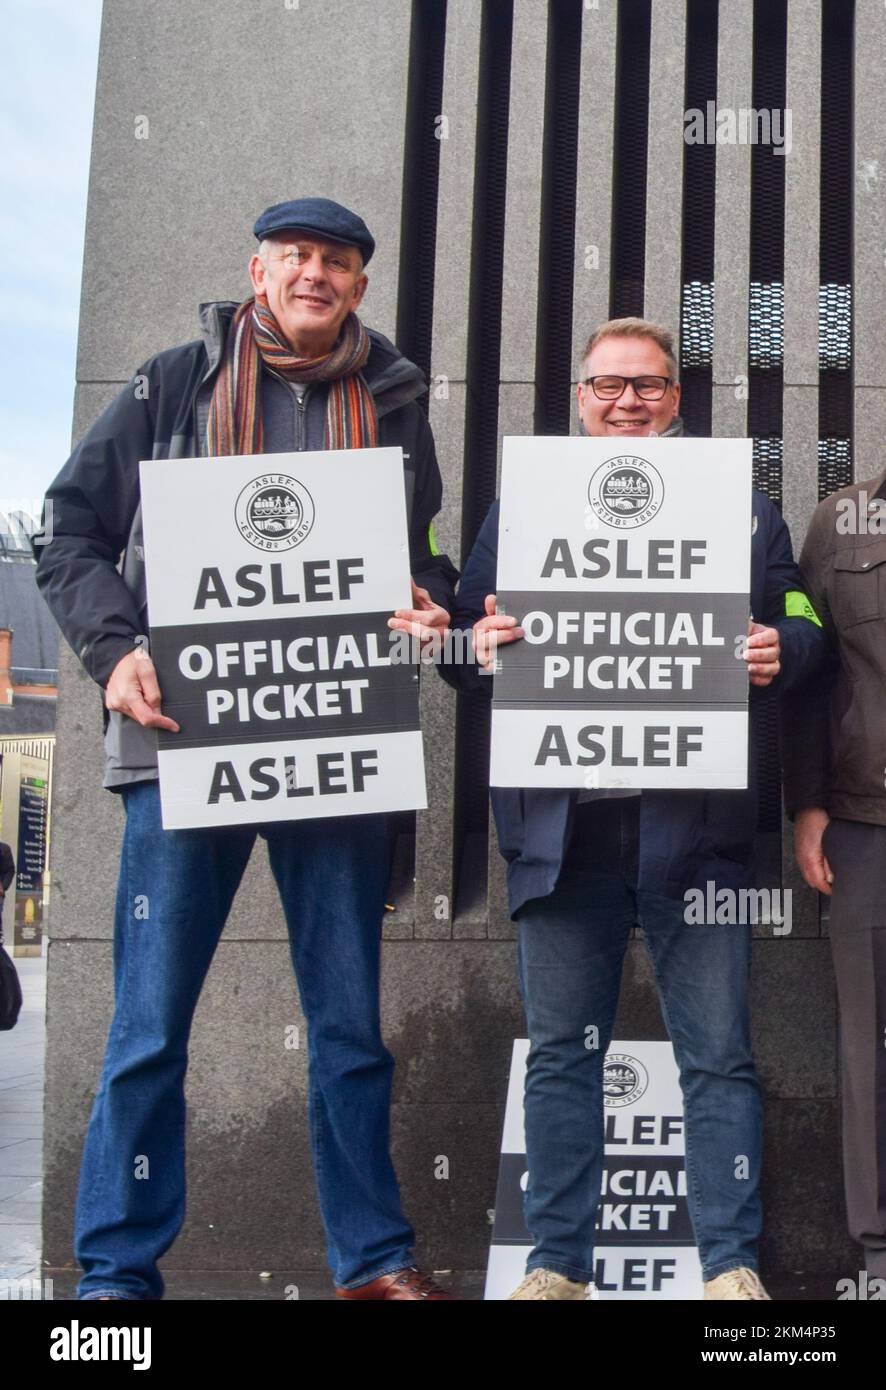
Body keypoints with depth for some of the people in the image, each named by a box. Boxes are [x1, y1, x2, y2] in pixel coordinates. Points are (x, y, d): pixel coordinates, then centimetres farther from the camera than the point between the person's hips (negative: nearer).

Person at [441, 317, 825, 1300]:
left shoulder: (739, 505, 11)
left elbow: (800, 628, 7)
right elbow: (467, 638, 10)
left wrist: (777, 653, -16)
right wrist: (481, 648, -13)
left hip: (694, 822, -1)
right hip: (561, 822, 1)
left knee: (718, 1055, 3)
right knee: (559, 1053, 8)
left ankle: (732, 1265, 13)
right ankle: (557, 1263, 18)